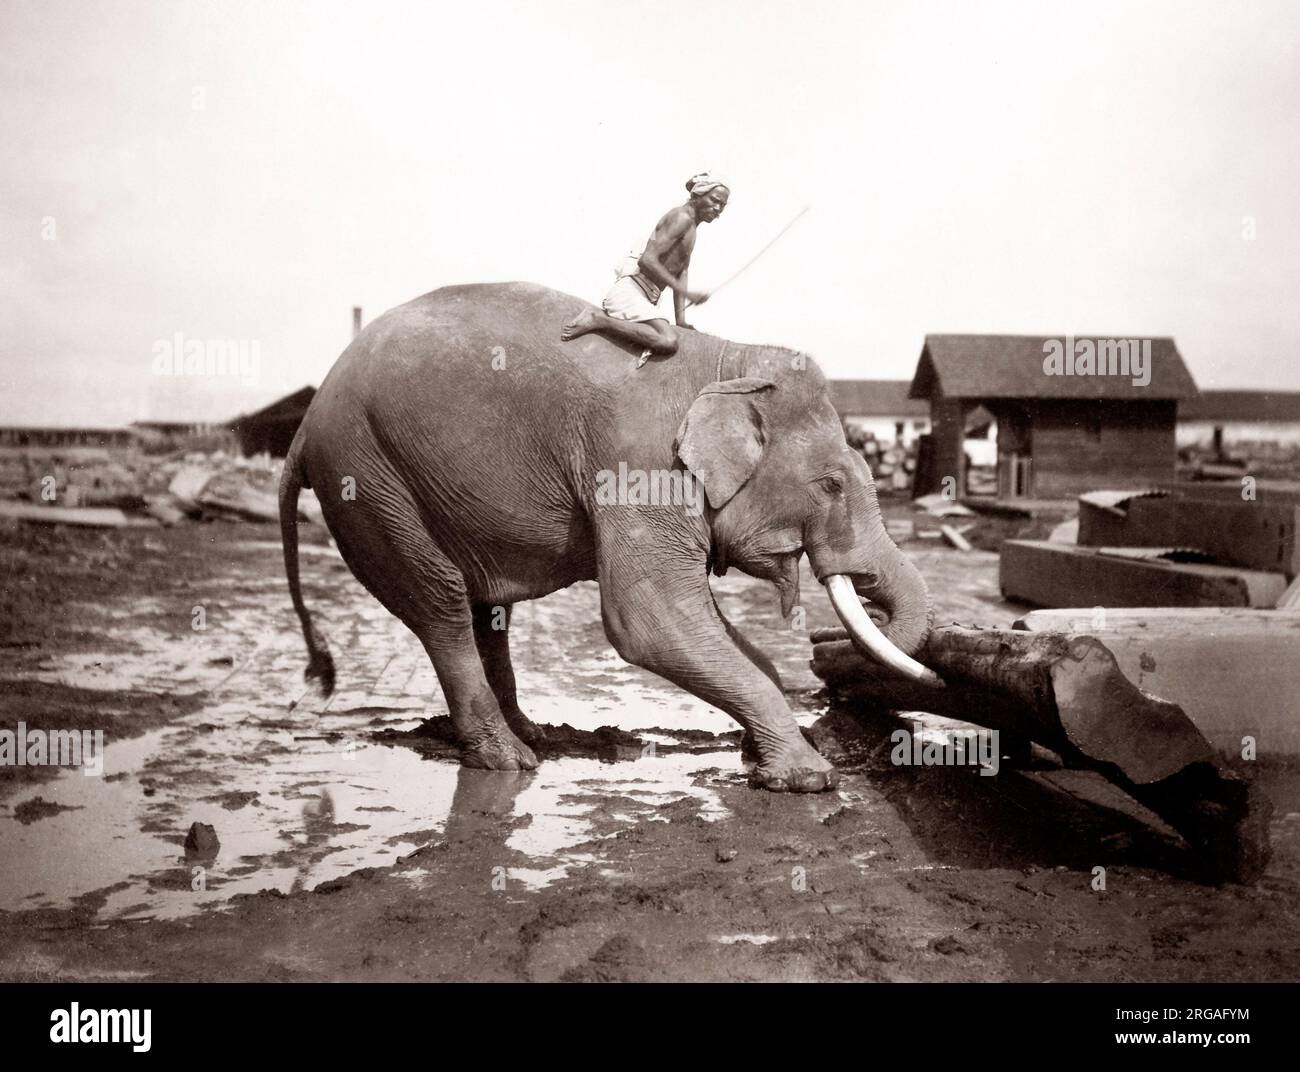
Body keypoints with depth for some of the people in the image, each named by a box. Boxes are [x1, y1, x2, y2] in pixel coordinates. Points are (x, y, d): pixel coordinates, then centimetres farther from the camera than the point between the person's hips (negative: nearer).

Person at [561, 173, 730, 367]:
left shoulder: (691, 229, 22)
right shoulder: (681, 217, -8)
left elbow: (681, 274, 16)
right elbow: (647, 260, -19)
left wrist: (680, 320, 6)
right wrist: (686, 292, -18)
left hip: (646, 298, 10)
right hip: (630, 290, -10)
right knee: (668, 342, -31)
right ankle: (598, 321, -20)